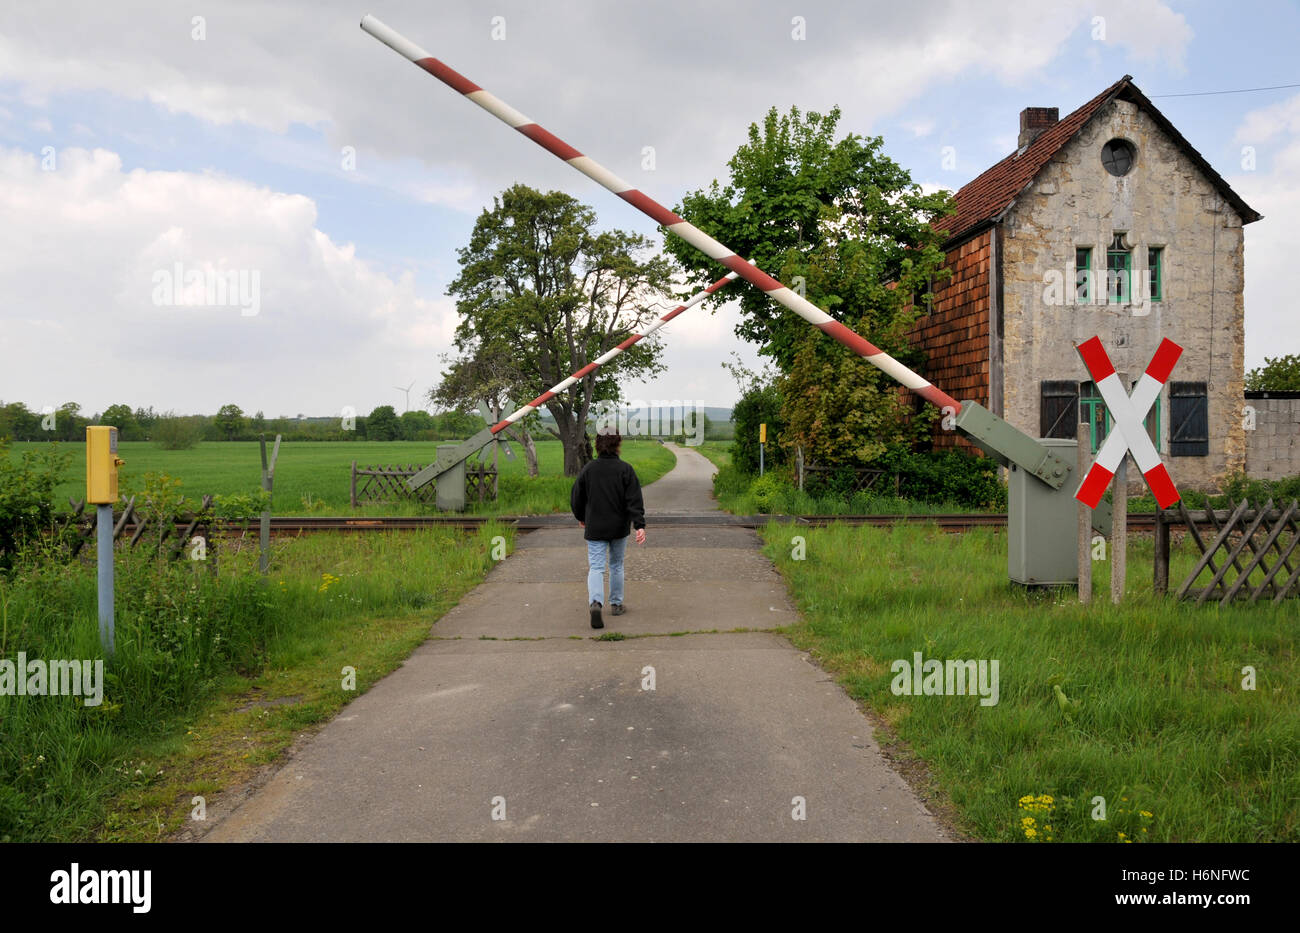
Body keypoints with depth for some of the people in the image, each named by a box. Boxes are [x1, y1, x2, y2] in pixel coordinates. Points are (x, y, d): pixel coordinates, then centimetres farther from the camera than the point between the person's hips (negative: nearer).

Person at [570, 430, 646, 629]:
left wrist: (581, 518, 22)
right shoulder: (626, 469, -7)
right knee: (616, 565, 17)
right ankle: (616, 604, 27)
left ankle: (596, 602, -25)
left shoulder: (588, 469, -4)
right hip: (619, 528, 0)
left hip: (595, 529, 0)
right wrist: (640, 526, -15)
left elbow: (576, 499, 5)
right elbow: (634, 501, -13)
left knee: (596, 567, -2)